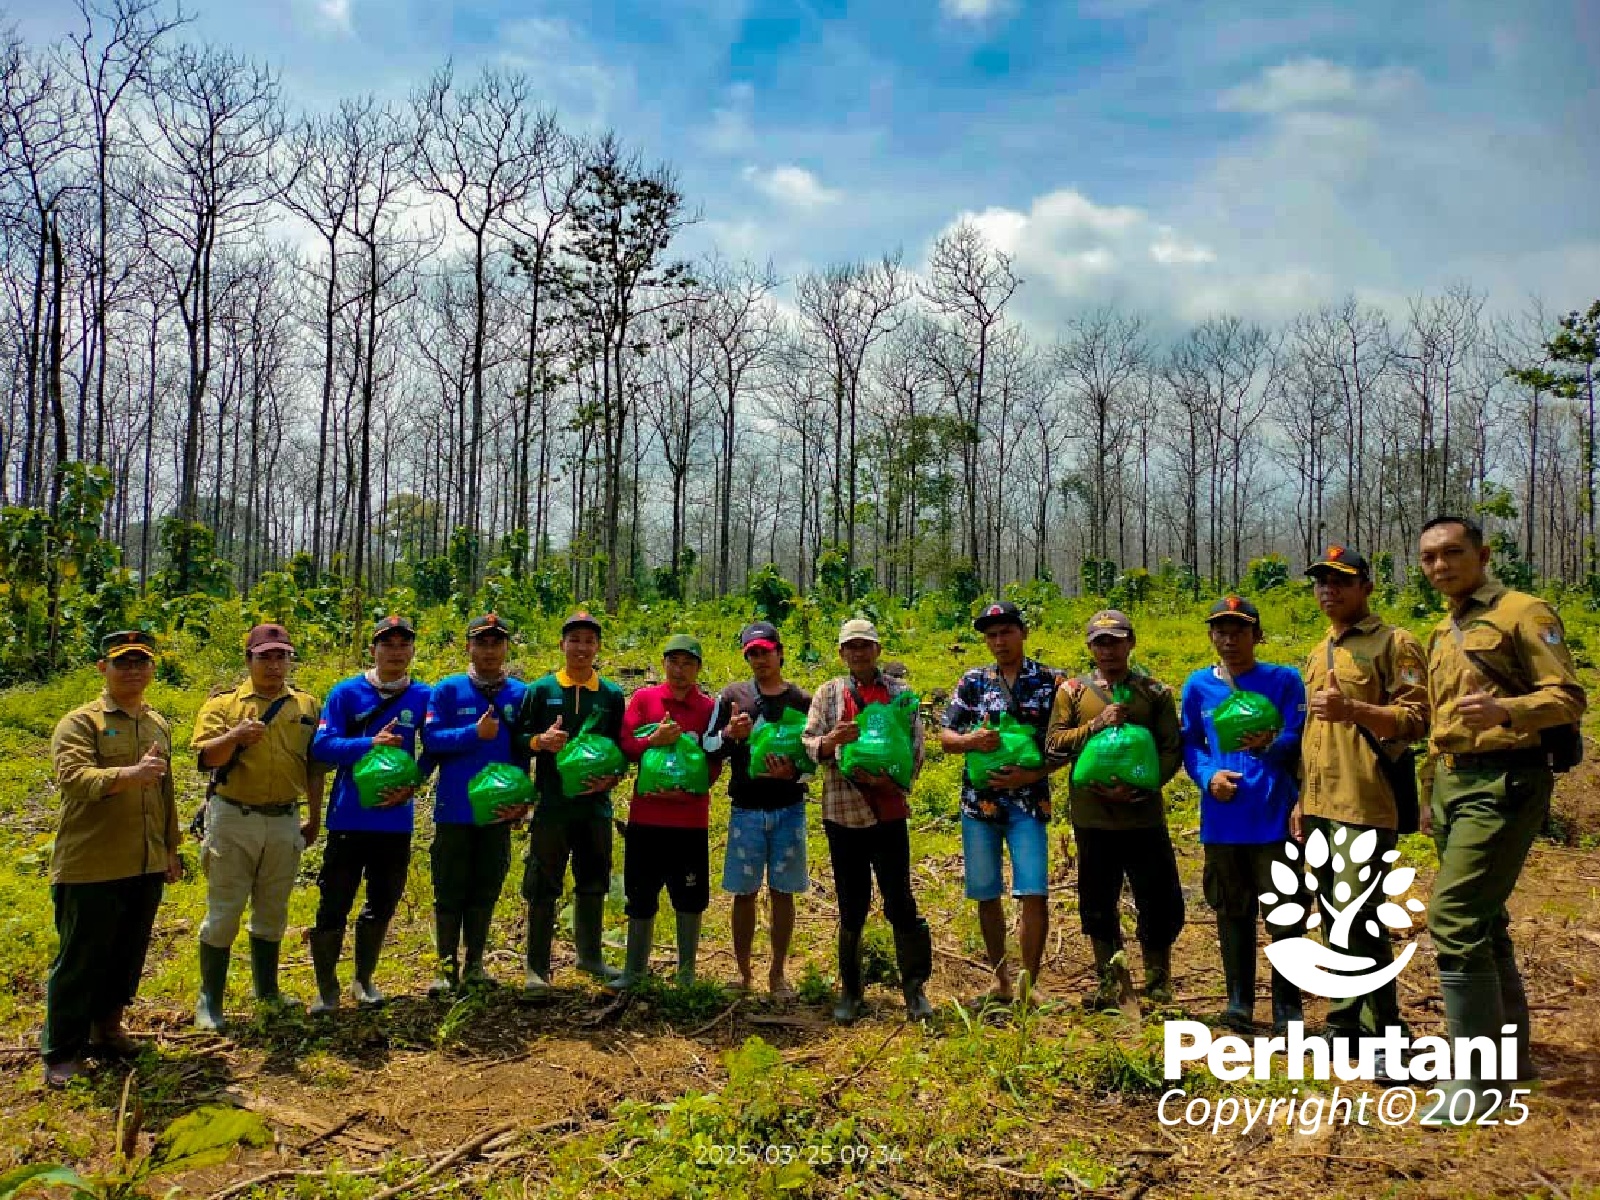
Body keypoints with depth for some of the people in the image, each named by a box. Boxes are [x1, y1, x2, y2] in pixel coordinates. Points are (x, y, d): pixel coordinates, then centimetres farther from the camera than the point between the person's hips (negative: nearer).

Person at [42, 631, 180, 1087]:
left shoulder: (160, 725, 12)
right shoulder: (80, 722, -8)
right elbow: (72, 777, -25)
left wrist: (171, 847, 20)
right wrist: (129, 774, -41)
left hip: (146, 868, 6)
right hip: (91, 869, -6)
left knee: (128, 958, 15)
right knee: (80, 962, 5)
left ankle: (106, 1028, 33)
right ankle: (62, 1052, 19)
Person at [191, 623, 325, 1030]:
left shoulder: (307, 705, 7)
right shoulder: (224, 703, -1)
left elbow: (314, 765, 11)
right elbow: (205, 758, -12)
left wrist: (315, 816, 11)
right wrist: (233, 736, -31)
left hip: (285, 821, 3)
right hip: (233, 819, -3)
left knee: (272, 913, 14)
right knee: (223, 913, 3)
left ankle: (267, 992, 28)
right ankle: (210, 1000, 16)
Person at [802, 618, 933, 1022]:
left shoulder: (899, 692, 7)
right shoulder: (828, 694, 7)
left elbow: (916, 744, 2)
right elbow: (809, 744, 0)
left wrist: (892, 778, -14)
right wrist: (834, 738, -21)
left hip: (889, 810, 0)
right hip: (843, 811, 1)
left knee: (900, 901, 1)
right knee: (851, 907, 8)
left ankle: (915, 988, 15)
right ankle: (850, 991, 21)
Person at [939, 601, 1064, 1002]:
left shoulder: (1051, 680, 1)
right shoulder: (973, 681, 6)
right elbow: (945, 738, 6)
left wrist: (1033, 774, -13)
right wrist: (970, 740, -15)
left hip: (1028, 801, -2)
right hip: (979, 801, 2)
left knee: (1035, 895, -8)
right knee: (986, 895, 10)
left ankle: (1029, 984, 8)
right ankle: (1000, 979, 26)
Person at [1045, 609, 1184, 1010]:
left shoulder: (1155, 691, 4)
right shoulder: (1072, 691, 5)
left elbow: (1172, 750, -1)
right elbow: (1054, 745, -2)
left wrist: (1140, 787, -15)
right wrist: (1096, 724, -14)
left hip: (1144, 815, -1)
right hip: (1092, 816, 1)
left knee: (1161, 901, 3)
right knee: (1098, 903, 12)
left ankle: (1158, 985, 23)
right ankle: (1108, 985, 28)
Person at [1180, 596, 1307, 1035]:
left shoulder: (1284, 680, -1)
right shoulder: (1198, 685, 7)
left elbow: (1297, 742, -5)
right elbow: (1190, 745, 12)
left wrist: (1268, 743, -27)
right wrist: (1208, 776, -8)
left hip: (1273, 816, -3)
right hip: (1222, 818, 3)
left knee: (1284, 914, 1)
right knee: (1232, 913, 12)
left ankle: (1287, 1010, 15)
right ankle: (1239, 1001, 25)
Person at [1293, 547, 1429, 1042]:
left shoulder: (1395, 643, -3)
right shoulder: (1317, 654, 19)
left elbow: (1415, 719, -12)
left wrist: (1352, 709, -28)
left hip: (1366, 804, -7)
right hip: (1319, 808, 8)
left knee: (1358, 919, -10)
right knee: (1333, 920, 13)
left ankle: (1384, 1034, 5)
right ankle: (1343, 1023, 25)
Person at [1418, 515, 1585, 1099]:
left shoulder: (1522, 612, -7)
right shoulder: (1442, 633, 18)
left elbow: (1570, 698, -13)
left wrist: (1505, 710, -32)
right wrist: (1434, 795, 22)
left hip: (1503, 782, -9)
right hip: (1453, 783, 9)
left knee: (1454, 920, -13)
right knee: (1484, 923, 16)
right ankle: (1510, 1050, 30)